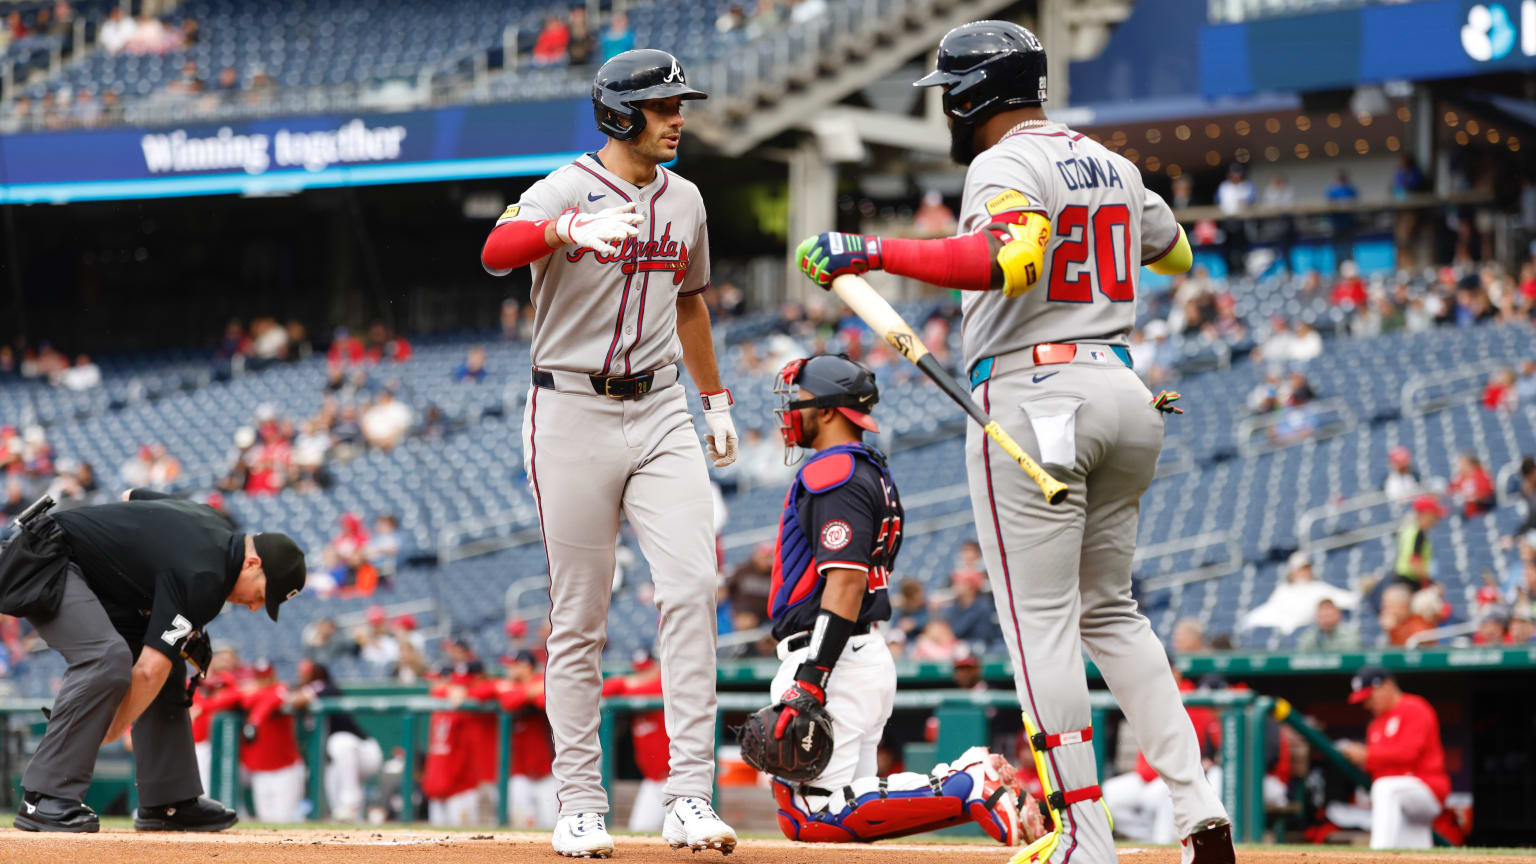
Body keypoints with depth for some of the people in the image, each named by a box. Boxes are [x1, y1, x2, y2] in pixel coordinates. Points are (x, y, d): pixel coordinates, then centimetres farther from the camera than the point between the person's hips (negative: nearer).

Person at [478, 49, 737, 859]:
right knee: (578, 618, 0)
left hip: (659, 412, 4)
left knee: (691, 587, -12)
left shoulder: (684, 200, 11)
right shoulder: (567, 190, -9)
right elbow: (498, 251, -31)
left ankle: (689, 795, -14)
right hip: (572, 417, -4)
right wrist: (572, 230, -51)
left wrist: (716, 400, 25)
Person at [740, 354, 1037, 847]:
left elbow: (846, 583, -22)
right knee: (796, 808, 10)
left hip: (833, 659, -10)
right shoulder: (871, 473, 22)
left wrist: (808, 682, -27)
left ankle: (970, 790, -19)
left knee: (815, 817, -17)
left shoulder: (834, 476, -11)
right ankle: (971, 780, 3)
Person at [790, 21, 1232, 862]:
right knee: (1108, 612, 17)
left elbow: (1010, 258, -30)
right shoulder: (1108, 162, 16)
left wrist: (872, 251, -29)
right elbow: (1176, 254, 31)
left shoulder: (1006, 164, -9)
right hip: (1123, 390, 8)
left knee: (1041, 621, -4)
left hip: (1031, 396, -8)